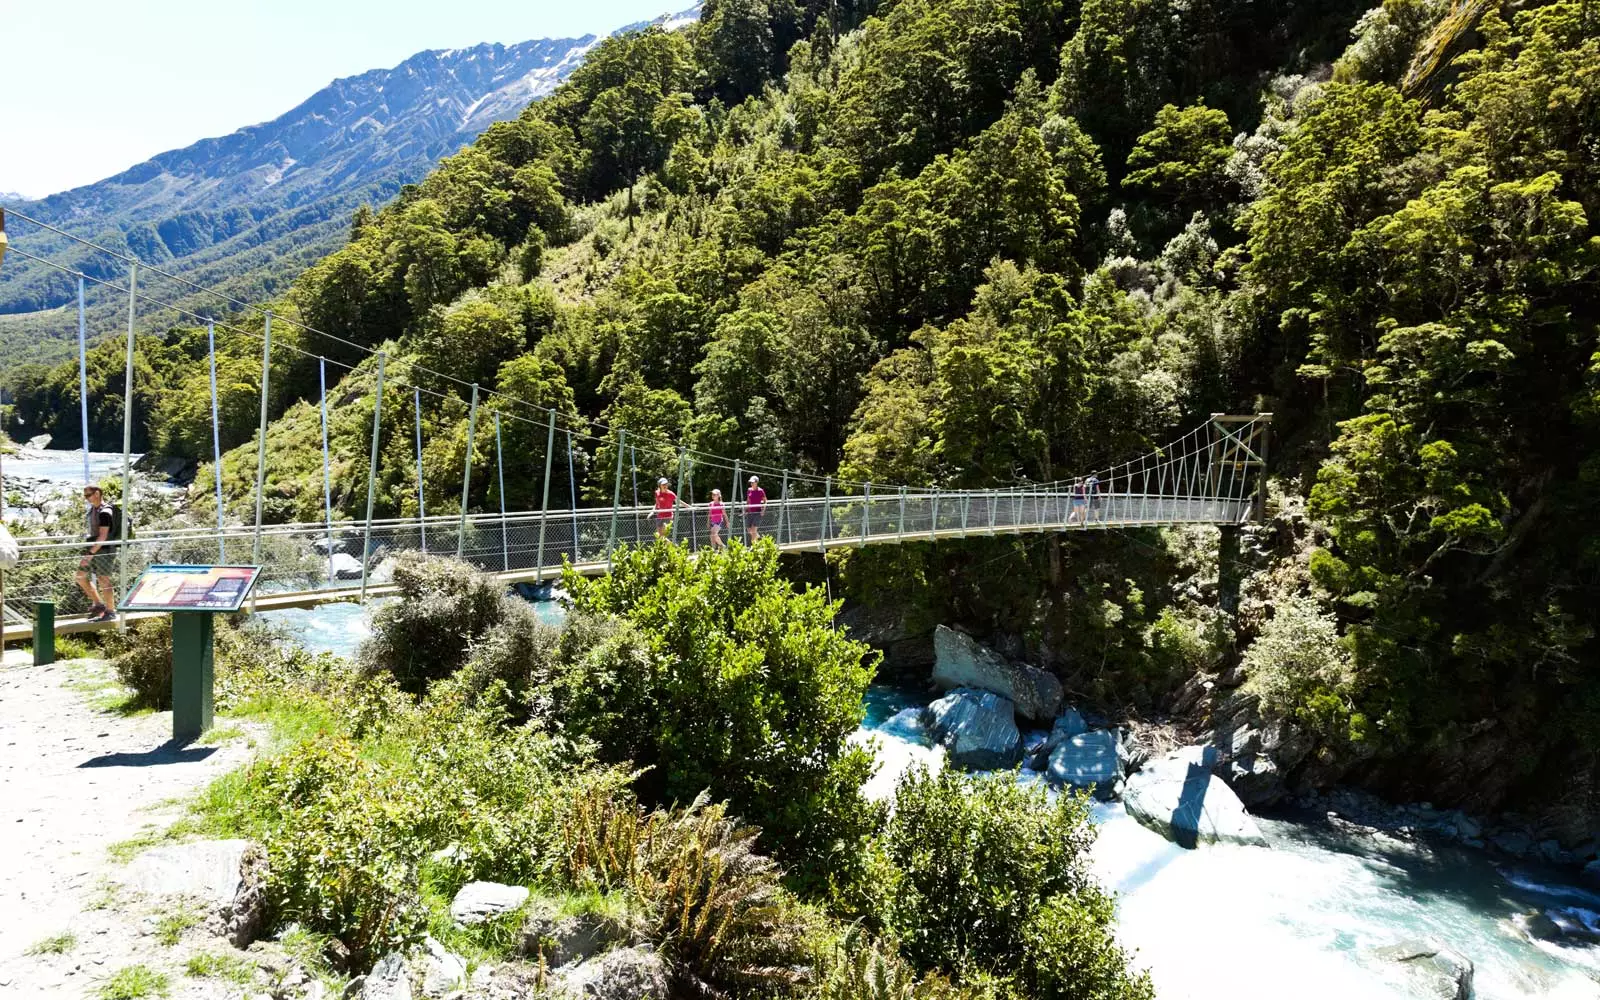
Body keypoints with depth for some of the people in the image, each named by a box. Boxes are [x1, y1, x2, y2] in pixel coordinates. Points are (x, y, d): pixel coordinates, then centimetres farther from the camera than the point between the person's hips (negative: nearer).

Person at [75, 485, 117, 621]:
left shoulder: (104, 512, -18)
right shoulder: (93, 509, 11)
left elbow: (103, 536, -22)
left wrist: (90, 554, -24)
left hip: (104, 550, -9)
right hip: (92, 549, 9)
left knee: (103, 581, -2)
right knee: (81, 576, 10)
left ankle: (110, 612, 9)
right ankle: (98, 604, 19)